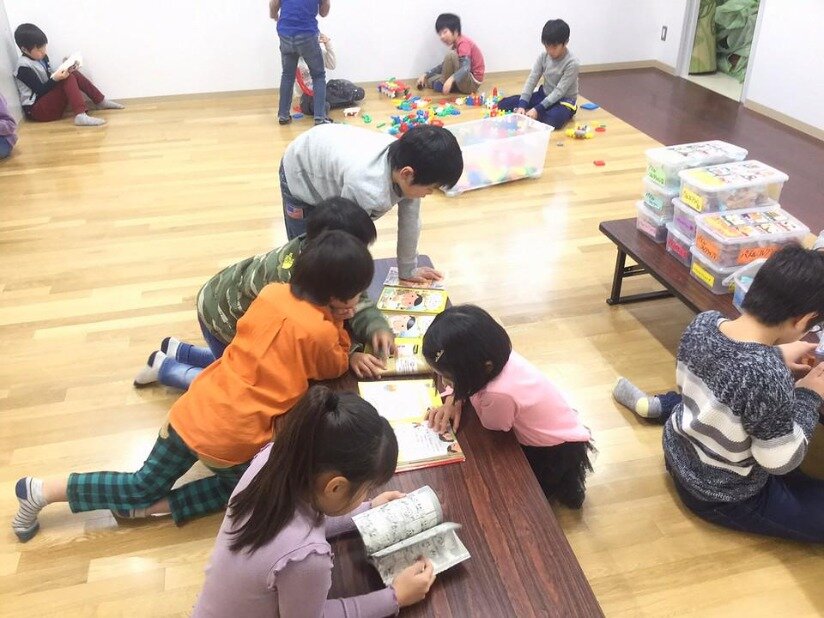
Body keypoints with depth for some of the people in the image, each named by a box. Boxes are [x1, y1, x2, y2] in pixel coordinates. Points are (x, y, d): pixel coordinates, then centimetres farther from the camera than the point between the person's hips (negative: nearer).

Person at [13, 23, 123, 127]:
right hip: (37, 110, -8)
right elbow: (40, 90, -19)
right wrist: (55, 79, -34)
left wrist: (64, 70, -3)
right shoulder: (24, 67, -16)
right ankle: (80, 115, -44)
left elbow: (49, 79, 14)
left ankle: (101, 101, -2)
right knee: (68, 79, -26)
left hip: (49, 99, 9)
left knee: (74, 74, -2)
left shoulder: (41, 58, 10)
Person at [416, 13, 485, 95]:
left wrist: (451, 79, -49)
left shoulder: (463, 43, -19)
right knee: (429, 81, 14)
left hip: (472, 82, -9)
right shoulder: (456, 44, 10)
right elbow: (445, 65, 14)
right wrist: (425, 75, 4)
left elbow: (466, 68, -33)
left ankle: (443, 84, -10)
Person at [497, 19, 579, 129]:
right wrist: (522, 105, -22)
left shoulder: (572, 63, -22)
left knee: (554, 119, -43)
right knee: (503, 104, -6)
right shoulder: (543, 56, -6)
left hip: (564, 100, -5)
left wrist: (538, 109, -32)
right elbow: (532, 80, -8)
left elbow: (559, 91, -24)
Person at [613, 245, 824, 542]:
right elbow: (781, 461, -22)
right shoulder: (769, 378, -39)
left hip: (678, 455, 7)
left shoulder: (703, 321, -18)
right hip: (722, 498, -7)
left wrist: (775, 356, 4)